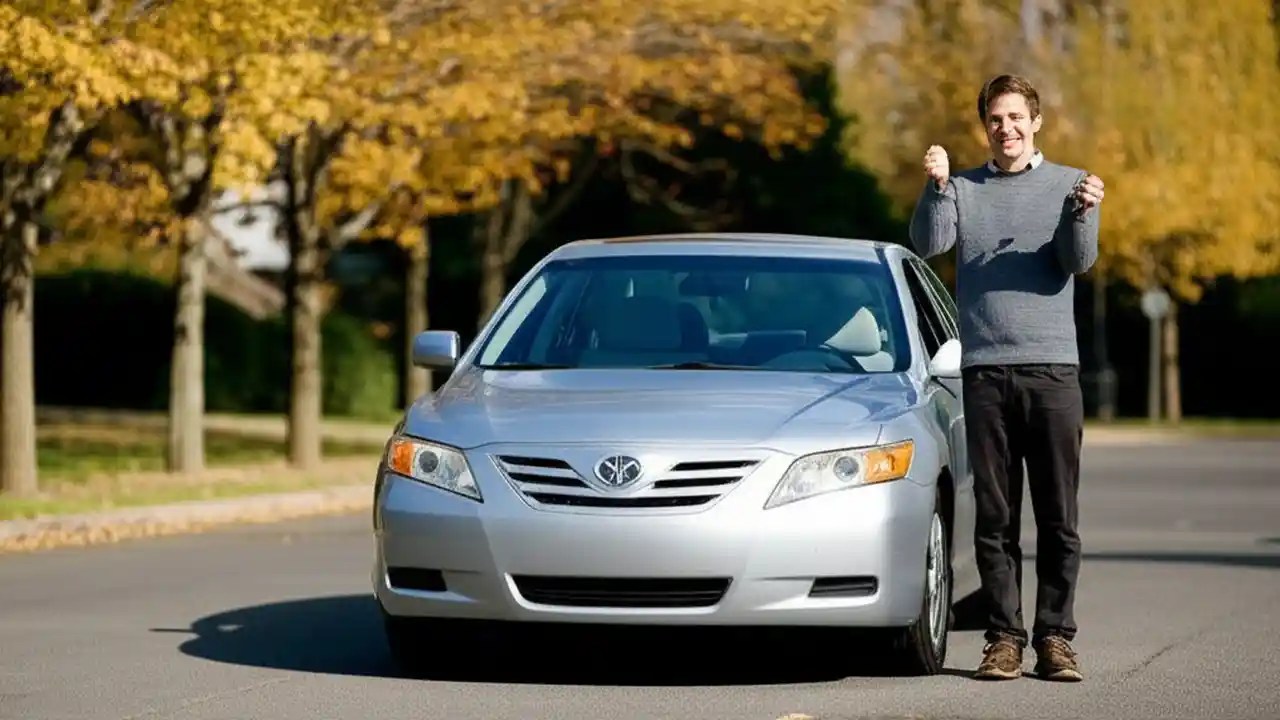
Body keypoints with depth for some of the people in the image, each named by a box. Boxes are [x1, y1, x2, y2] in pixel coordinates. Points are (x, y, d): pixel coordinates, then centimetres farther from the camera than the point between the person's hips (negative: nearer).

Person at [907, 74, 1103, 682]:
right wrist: (936, 188, -20)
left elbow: (1079, 261, -5)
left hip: (1053, 368, -1)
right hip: (985, 370, 1)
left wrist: (1083, 214, -25)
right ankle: (1004, 637, 3)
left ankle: (1055, 637, 1)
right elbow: (928, 243, -4)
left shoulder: (1070, 184, 9)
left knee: (1058, 517, -2)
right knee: (995, 517, 1)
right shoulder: (963, 189, 13)